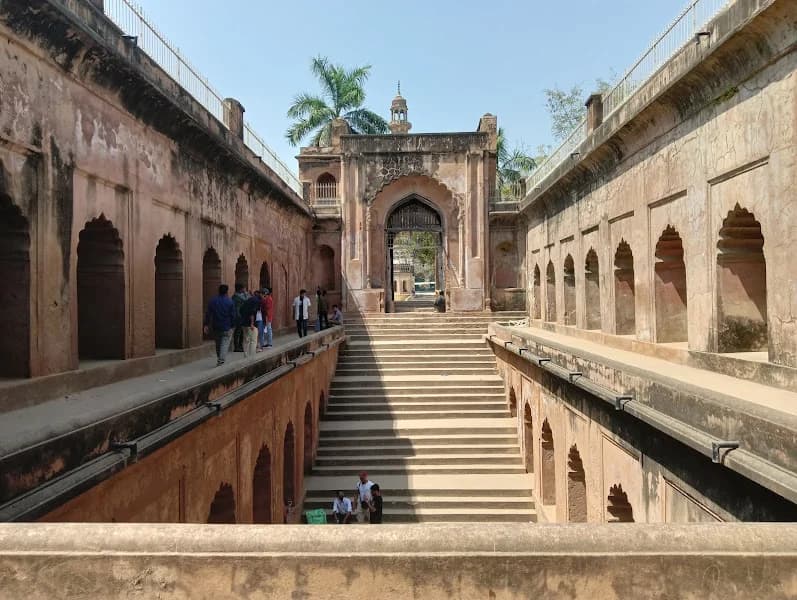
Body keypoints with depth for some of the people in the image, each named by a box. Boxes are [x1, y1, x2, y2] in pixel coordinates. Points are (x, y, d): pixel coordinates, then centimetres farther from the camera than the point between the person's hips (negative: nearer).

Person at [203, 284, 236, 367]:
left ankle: (219, 360, 25)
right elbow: (233, 315, -5)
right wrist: (232, 325, 4)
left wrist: (206, 325, 4)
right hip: (227, 328, -4)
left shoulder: (212, 301, 3)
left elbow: (208, 314, 1)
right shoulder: (230, 302, -6)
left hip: (216, 327, 4)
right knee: (225, 344, -4)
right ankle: (221, 360, -19)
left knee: (218, 344, 17)